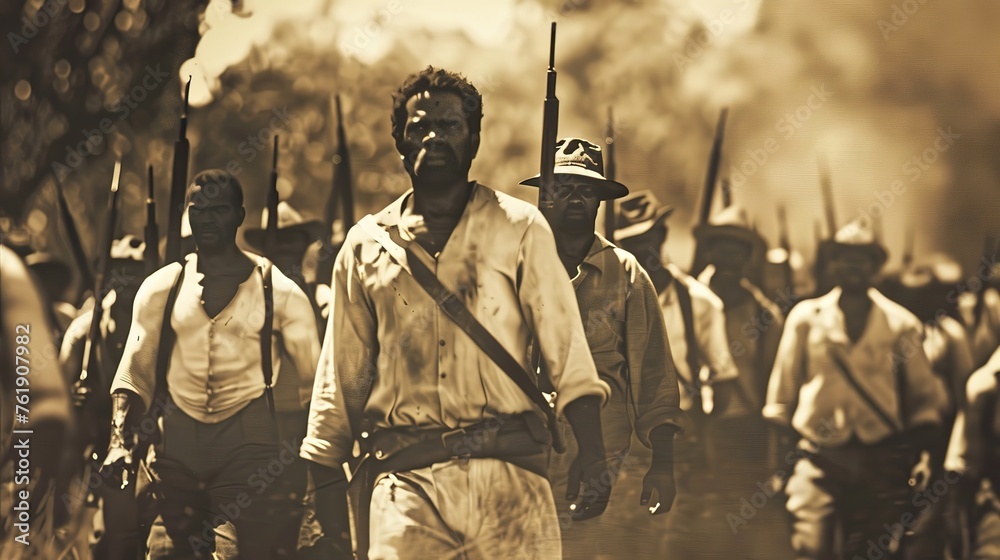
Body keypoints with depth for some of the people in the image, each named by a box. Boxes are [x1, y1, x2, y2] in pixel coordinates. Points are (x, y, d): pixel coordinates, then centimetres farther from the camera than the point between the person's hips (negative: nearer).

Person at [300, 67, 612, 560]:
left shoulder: (519, 229, 8)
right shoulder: (366, 245, 14)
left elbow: (565, 343, 2)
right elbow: (342, 376, 18)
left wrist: (591, 451, -9)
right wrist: (328, 478, 14)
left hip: (508, 470, -1)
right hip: (406, 480, 1)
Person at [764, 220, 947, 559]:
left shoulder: (901, 323, 9)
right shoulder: (805, 317, 8)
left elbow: (925, 397, 14)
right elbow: (781, 392, 11)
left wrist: (915, 450, 3)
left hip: (880, 463, 1)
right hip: (819, 457, -1)